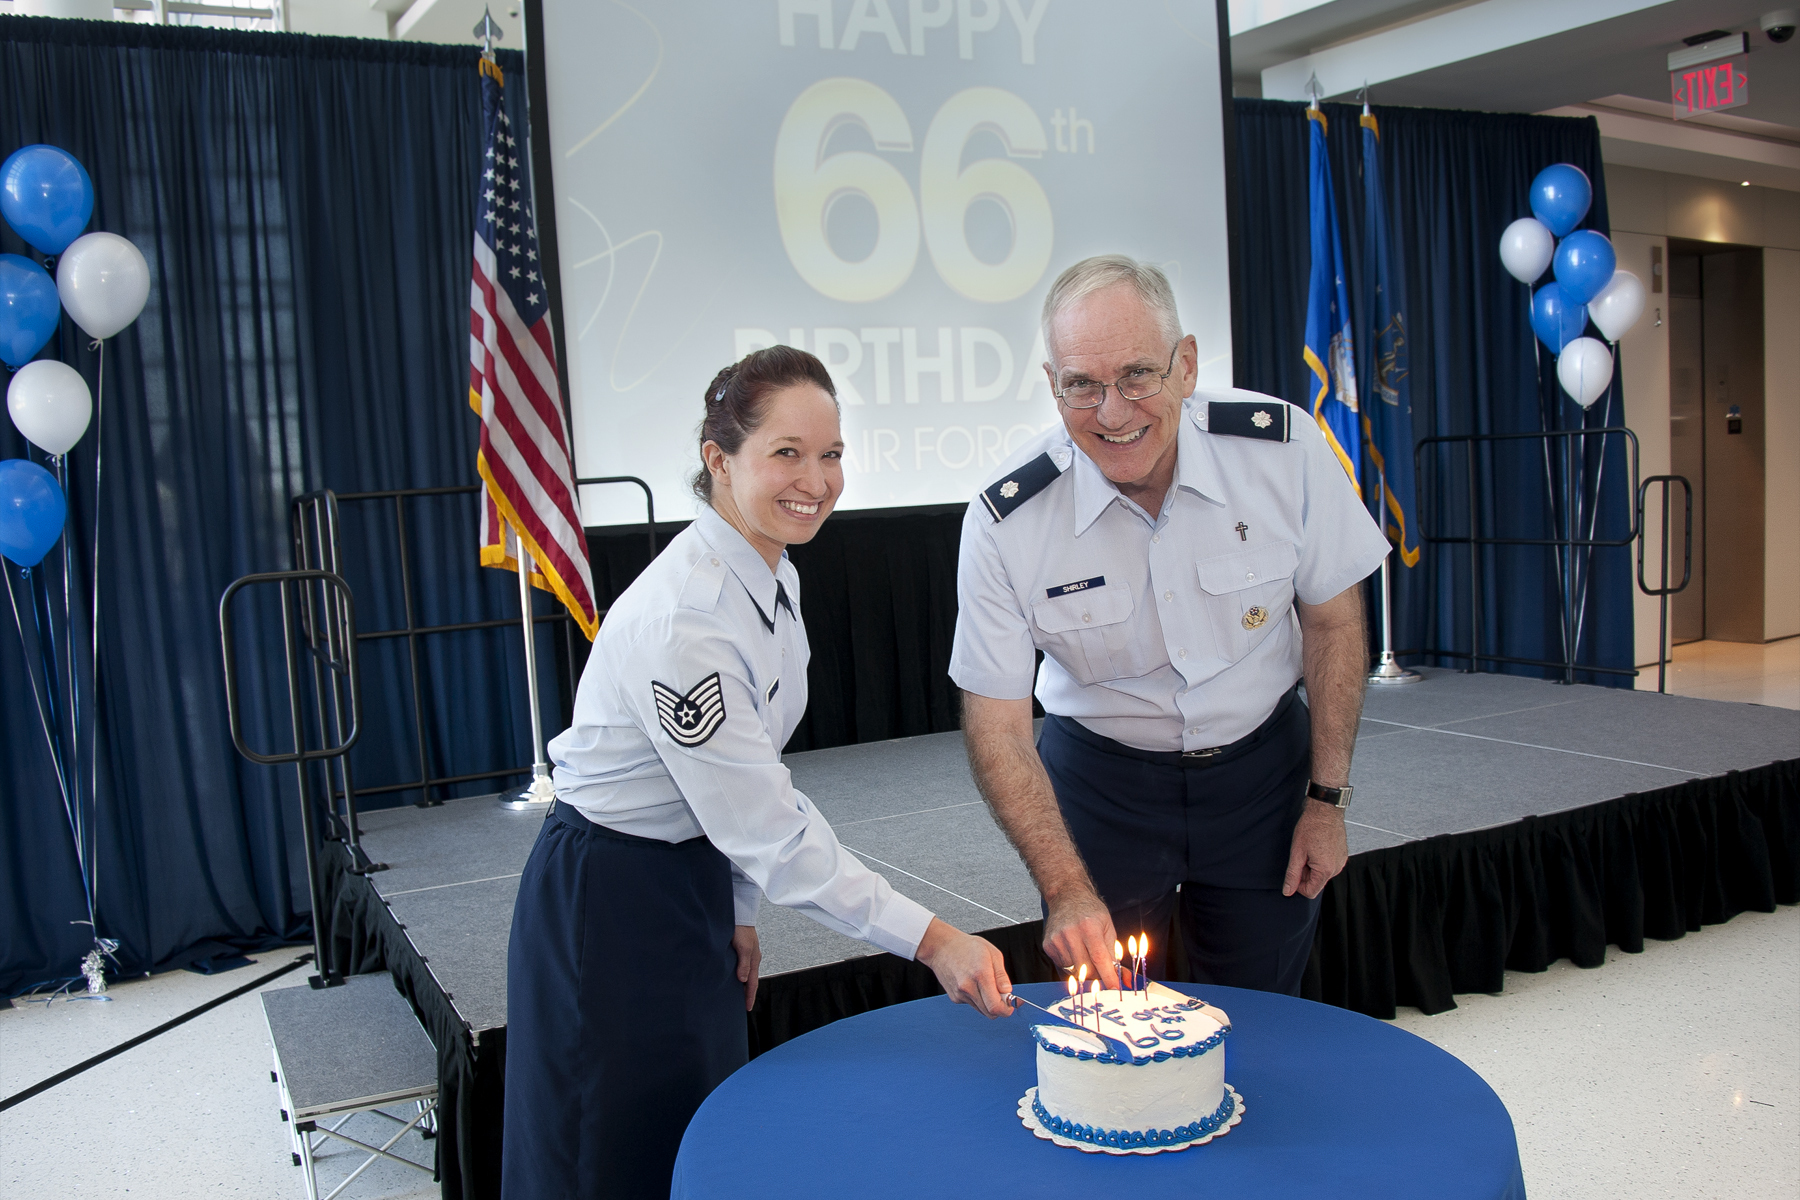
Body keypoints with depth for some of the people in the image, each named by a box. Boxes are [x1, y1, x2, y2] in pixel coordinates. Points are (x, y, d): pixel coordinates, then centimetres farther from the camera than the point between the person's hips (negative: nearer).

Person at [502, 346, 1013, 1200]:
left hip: (697, 877, 8)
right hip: (609, 899, -8)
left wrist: (736, 911, 14)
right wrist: (930, 940, -24)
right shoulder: (683, 618, -29)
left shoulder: (776, 578, -1)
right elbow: (770, 832, -27)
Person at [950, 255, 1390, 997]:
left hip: (1261, 767, 1)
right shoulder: (1005, 523, -21)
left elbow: (1333, 621, -4)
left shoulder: (1281, 448, -19)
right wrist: (1066, 891, -23)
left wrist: (1327, 798, -3)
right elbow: (998, 727, -16)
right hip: (1101, 784, -1)